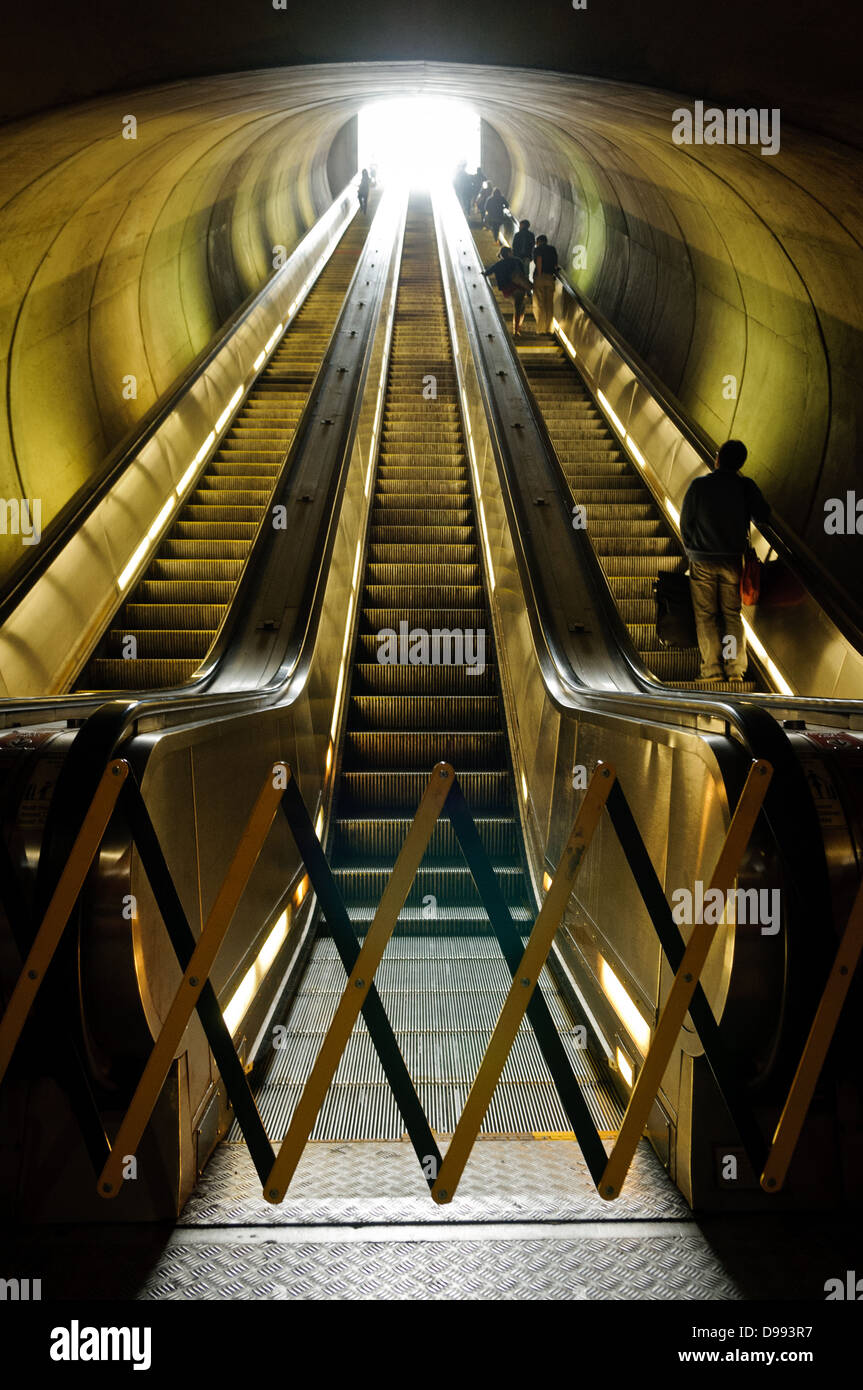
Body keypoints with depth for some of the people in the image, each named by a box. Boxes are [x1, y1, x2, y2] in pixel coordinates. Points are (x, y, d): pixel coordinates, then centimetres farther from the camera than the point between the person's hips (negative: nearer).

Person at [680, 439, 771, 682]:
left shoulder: (699, 485, -7)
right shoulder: (746, 487, -4)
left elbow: (685, 522, 0)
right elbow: (763, 516, 7)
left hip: (702, 561, -2)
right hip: (733, 560, 2)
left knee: (706, 616, 5)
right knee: (733, 615, 11)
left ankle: (712, 670, 0)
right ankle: (735, 669, 4)